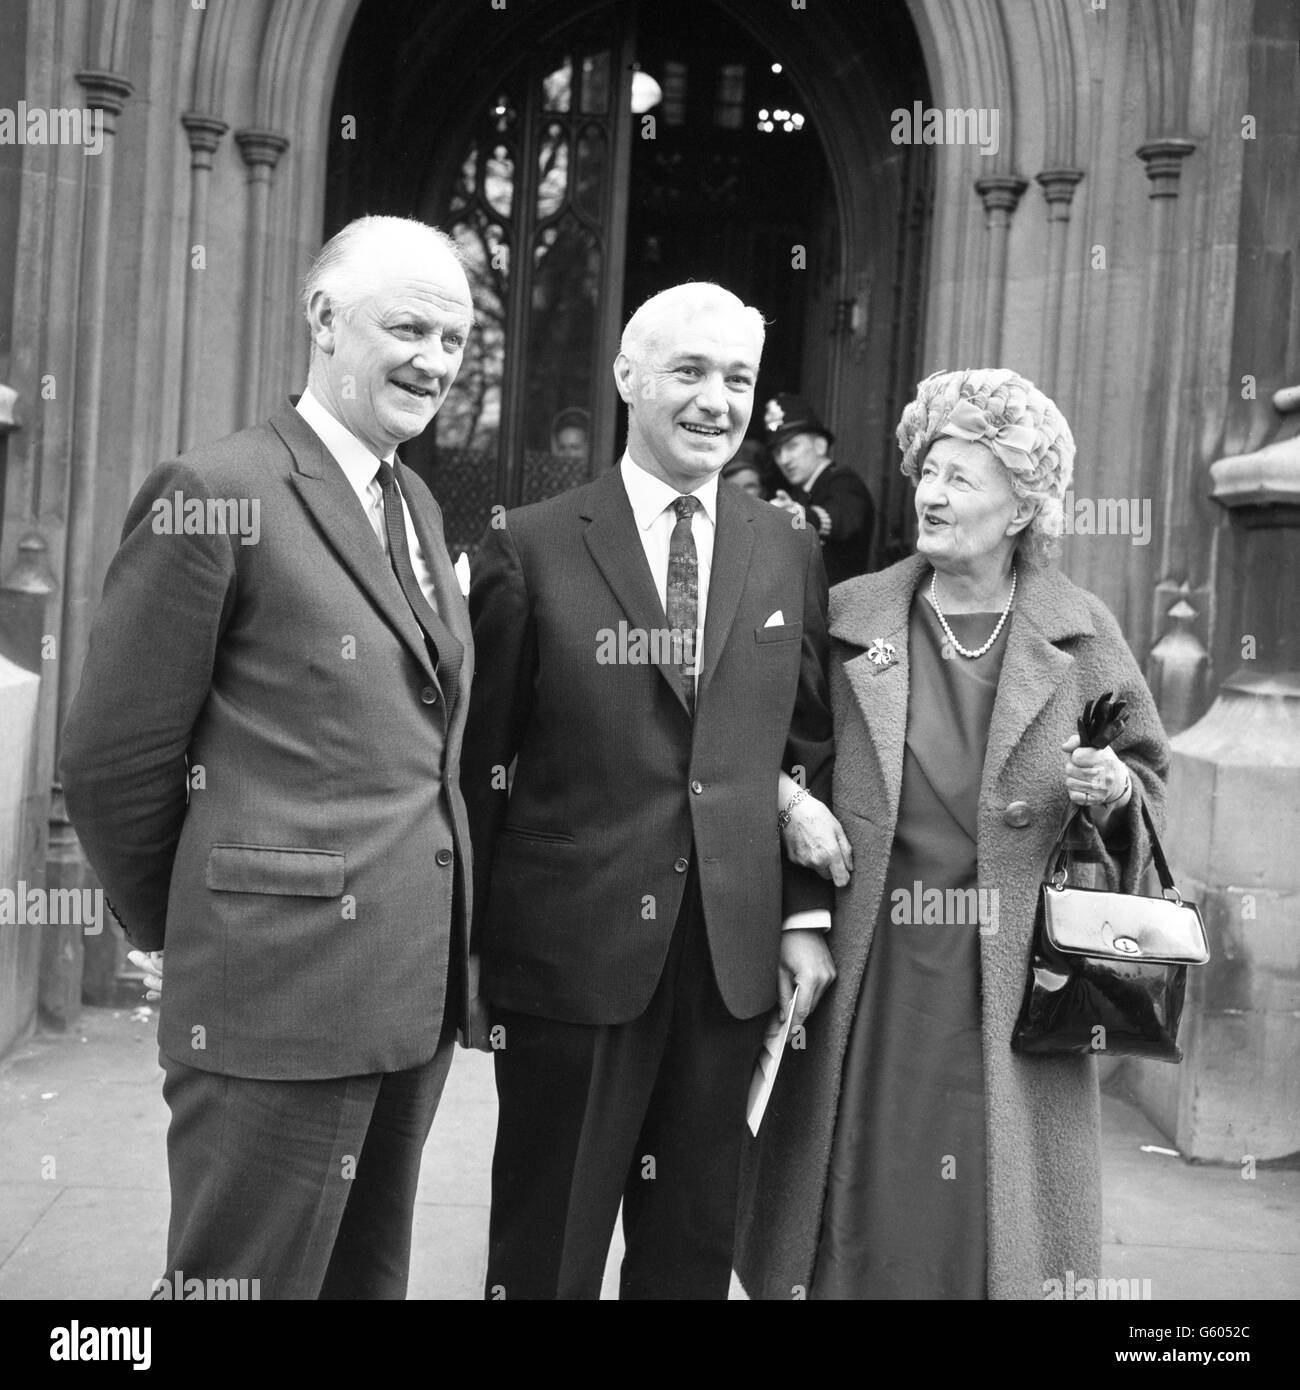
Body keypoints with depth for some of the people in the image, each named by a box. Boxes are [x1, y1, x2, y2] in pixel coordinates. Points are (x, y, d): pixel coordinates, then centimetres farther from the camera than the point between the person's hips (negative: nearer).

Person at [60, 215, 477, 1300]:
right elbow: (112, 762, -8)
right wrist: (179, 930, 3)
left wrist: (439, 947, 14)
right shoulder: (215, 496, -10)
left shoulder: (420, 509, 14)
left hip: (417, 998, 8)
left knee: (369, 1274, 19)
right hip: (280, 1001, -7)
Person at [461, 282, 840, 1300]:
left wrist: (807, 917, 3)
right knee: (548, 1248, 10)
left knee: (695, 1250, 16)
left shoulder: (790, 554, 7)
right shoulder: (531, 548, -3)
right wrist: (468, 944, -3)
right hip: (569, 950, -3)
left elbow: (811, 749, 9)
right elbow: (481, 758, -3)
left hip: (734, 959, 3)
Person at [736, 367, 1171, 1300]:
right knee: (856, 1217, 8)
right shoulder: (848, 617, 2)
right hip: (866, 979, 1)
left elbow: (1150, 778, 11)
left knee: (993, 1216, 7)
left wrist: (1114, 793, -8)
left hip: (1012, 989, 0)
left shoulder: (1081, 632, 2)